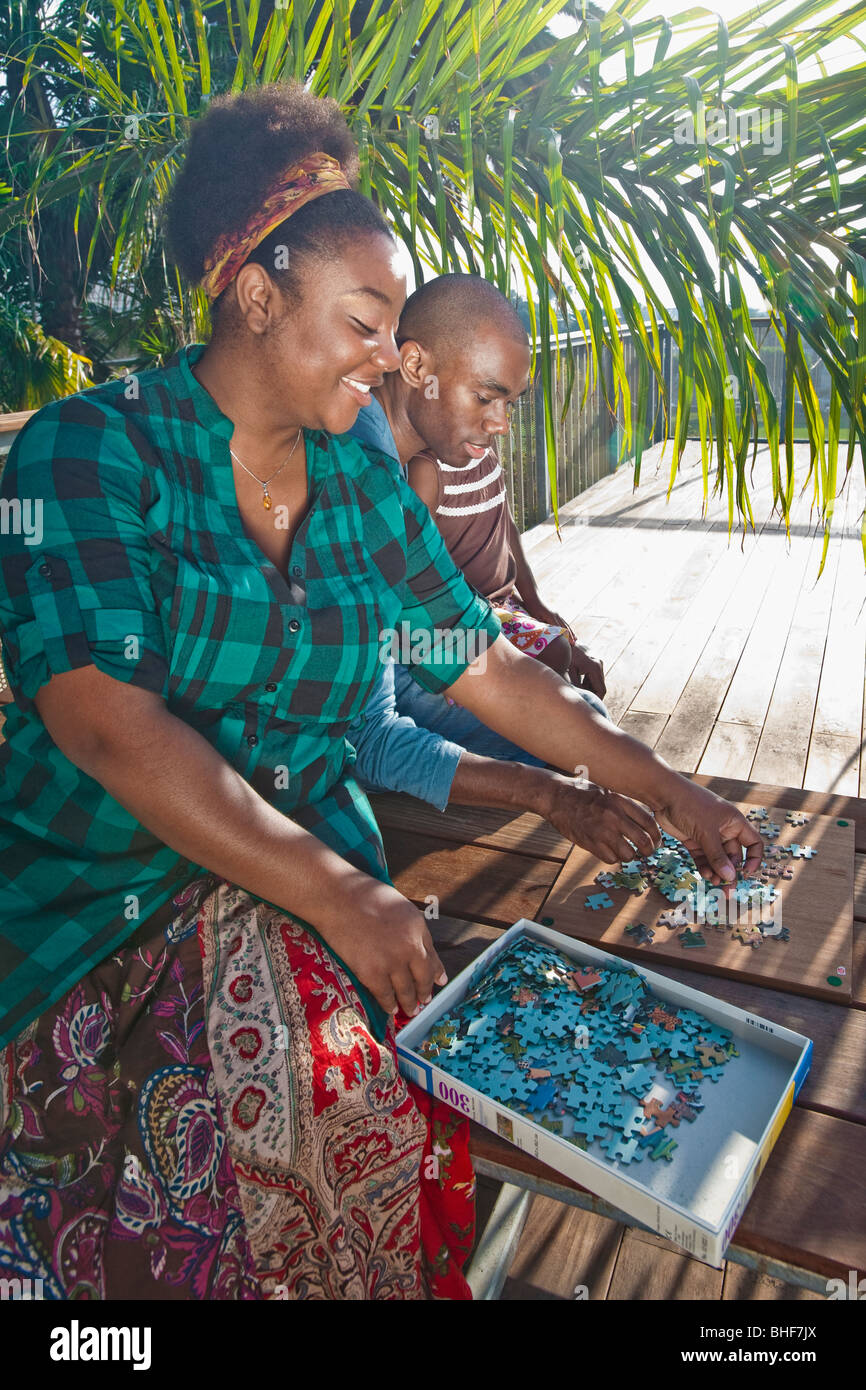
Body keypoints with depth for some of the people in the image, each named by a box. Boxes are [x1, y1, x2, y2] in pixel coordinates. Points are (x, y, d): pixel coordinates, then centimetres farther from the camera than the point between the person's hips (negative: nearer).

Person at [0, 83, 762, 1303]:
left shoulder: (362, 479, 8)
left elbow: (483, 665, 10)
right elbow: (101, 719, -21)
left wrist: (661, 786, 7)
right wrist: (340, 898, -24)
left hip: (314, 862, 4)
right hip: (102, 882, -3)